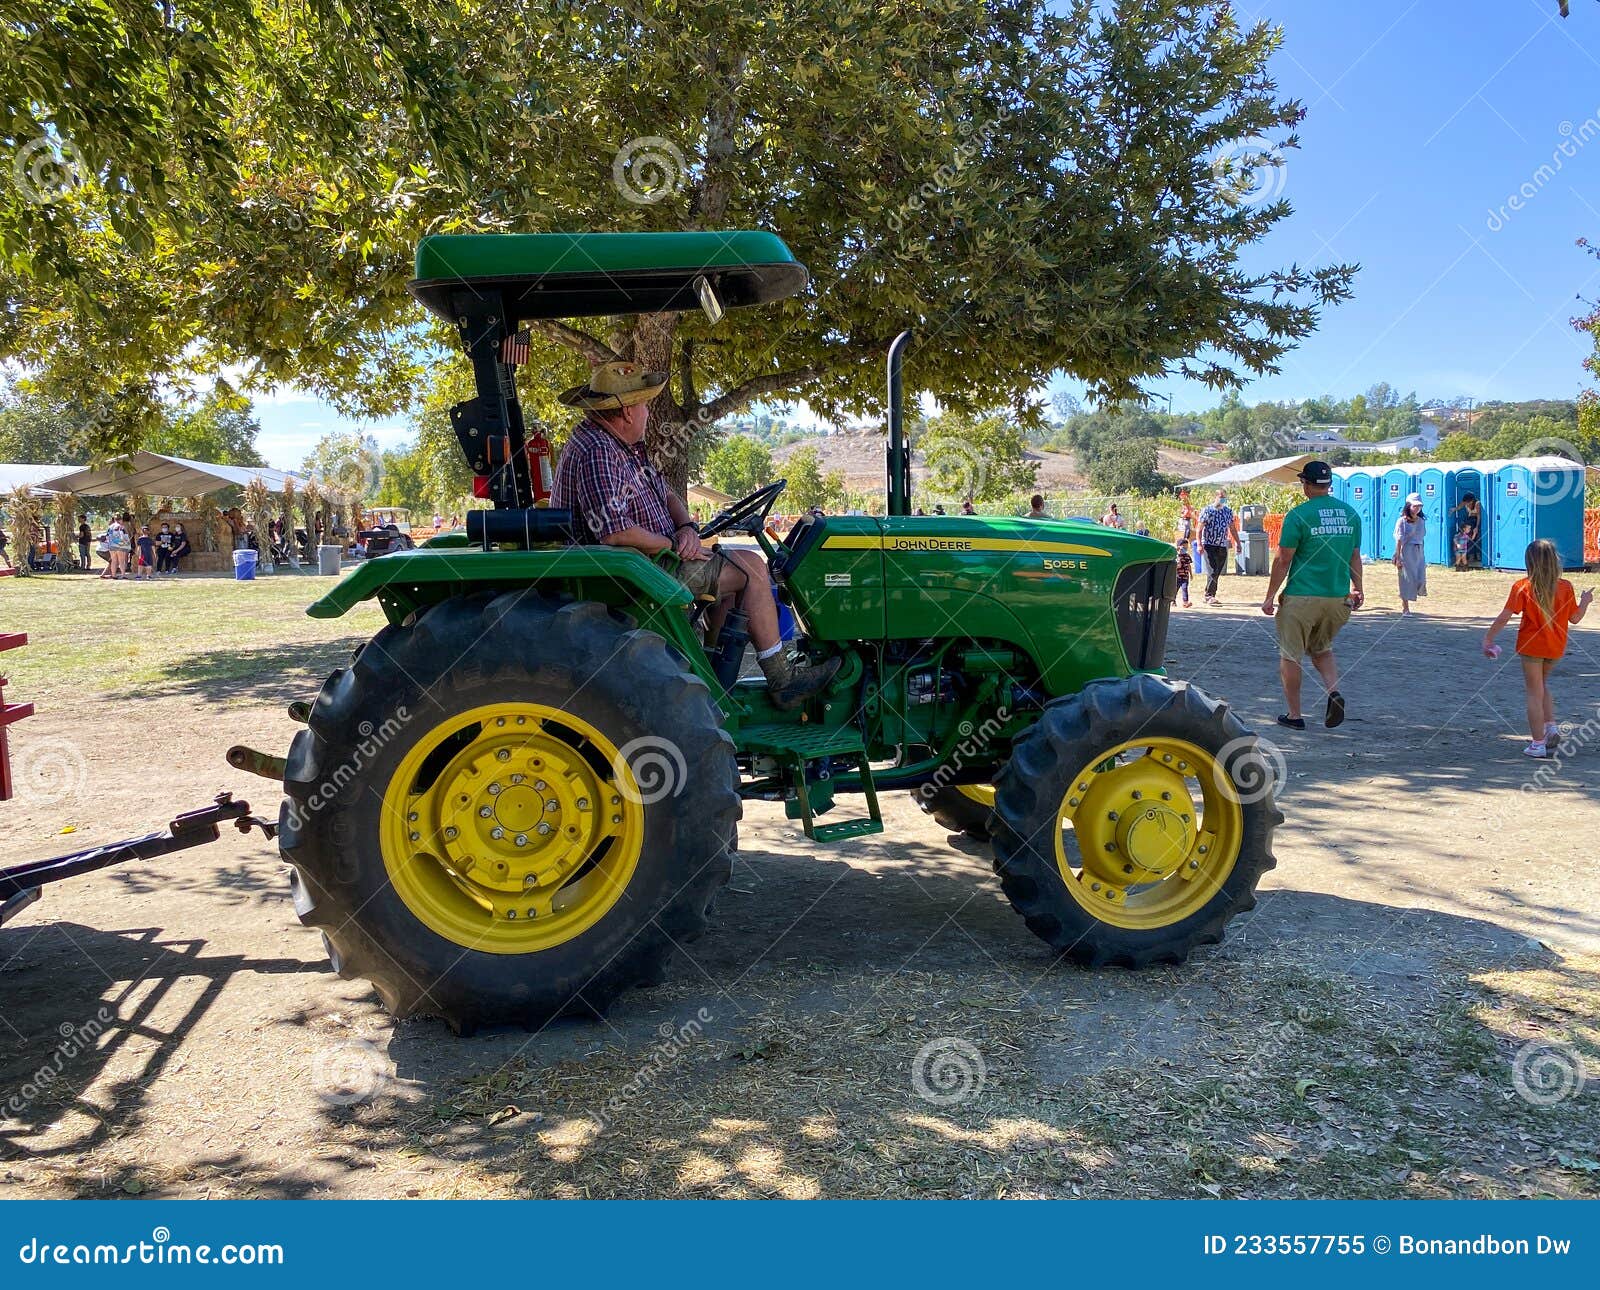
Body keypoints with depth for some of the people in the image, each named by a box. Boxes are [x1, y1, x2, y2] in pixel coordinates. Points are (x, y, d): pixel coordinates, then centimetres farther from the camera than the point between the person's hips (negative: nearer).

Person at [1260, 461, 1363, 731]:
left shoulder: (1298, 515, -10)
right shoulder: (1351, 513, 6)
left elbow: (1283, 560, -9)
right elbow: (1355, 557, 14)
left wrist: (1270, 596, -2)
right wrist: (1358, 589, 25)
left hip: (1301, 597, -5)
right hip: (1338, 597, 5)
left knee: (1290, 656, 7)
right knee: (1321, 648, 24)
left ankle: (1294, 715, 12)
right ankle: (1334, 691, -1)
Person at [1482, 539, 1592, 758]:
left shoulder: (1522, 587, -14)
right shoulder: (1565, 586, -6)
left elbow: (1504, 617, -17)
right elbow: (1575, 618, 4)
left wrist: (1488, 637, -7)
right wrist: (1585, 601, 21)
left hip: (1532, 646, -3)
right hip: (1556, 648, 4)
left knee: (1535, 693, 4)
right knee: (1542, 685, 26)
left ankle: (1538, 744, 6)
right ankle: (1551, 727, 13)